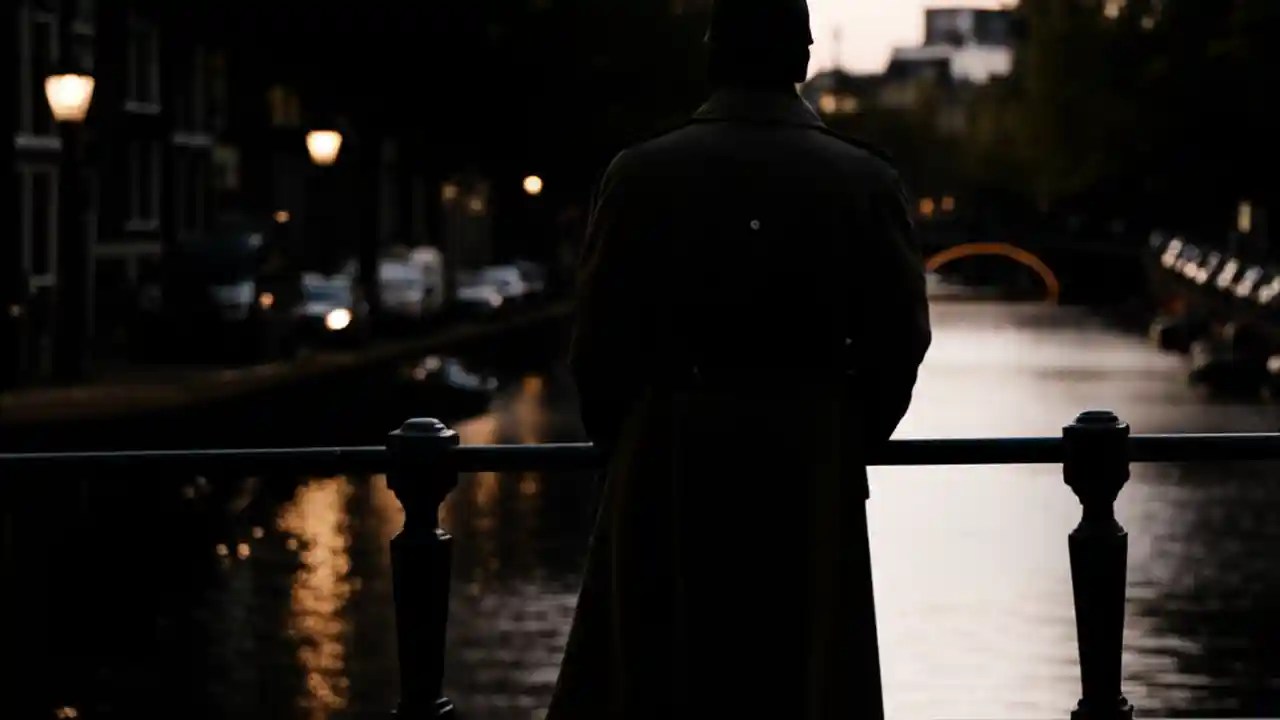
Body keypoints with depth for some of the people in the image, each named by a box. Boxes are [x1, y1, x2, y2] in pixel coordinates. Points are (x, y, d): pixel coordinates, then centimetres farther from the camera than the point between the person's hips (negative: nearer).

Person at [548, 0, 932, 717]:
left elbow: (600, 342, -2)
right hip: (811, 484, 0)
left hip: (665, 478, 0)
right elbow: (898, 342, -1)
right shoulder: (866, 182, -4)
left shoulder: (642, 175, -5)